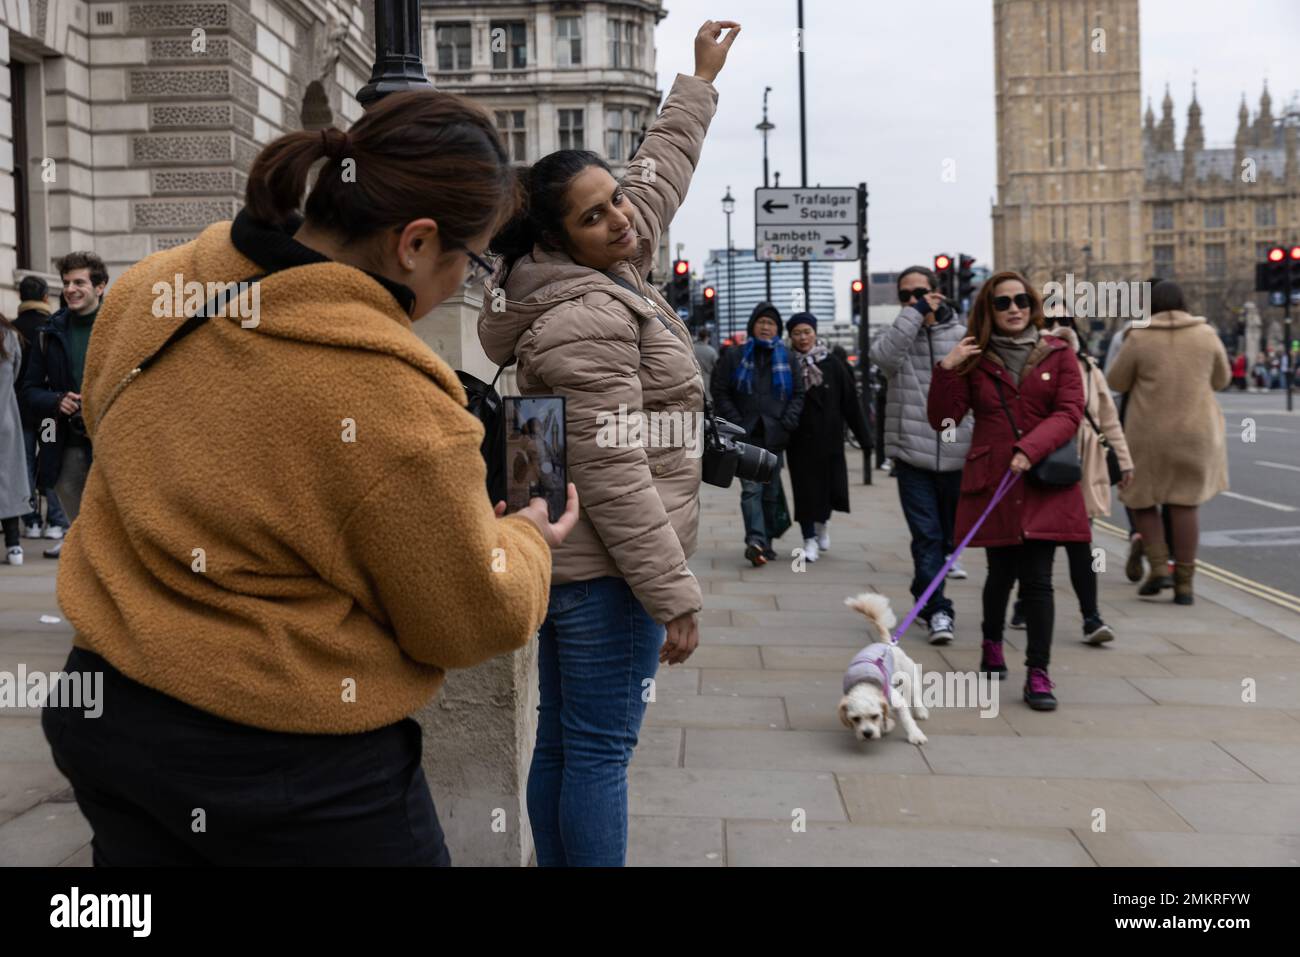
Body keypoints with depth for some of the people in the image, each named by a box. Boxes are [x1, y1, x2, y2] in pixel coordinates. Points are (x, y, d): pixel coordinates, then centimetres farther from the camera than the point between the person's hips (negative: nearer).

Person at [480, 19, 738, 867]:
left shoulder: (607, 272, 11)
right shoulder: (587, 320, -19)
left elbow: (661, 175, 26)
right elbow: (614, 477, -23)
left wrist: (702, 81, 34)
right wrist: (676, 597, -21)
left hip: (566, 561, 10)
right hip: (606, 572, -10)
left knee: (560, 746, 15)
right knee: (600, 753, -1)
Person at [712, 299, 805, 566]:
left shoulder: (787, 357, 14)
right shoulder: (734, 356, 7)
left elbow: (798, 393, 12)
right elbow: (720, 393, 4)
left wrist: (788, 422, -4)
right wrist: (736, 424, -7)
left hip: (775, 435, 3)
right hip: (746, 435, -3)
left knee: (771, 491, 7)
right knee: (751, 489, -16)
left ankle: (767, 541, 17)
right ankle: (755, 541, -26)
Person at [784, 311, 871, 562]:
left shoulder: (832, 363, -1)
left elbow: (851, 401, 0)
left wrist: (864, 437, -2)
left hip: (828, 437, 1)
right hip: (799, 440, -1)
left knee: (829, 484, 6)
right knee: (805, 487, 0)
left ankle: (821, 524, 34)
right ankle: (810, 540, 9)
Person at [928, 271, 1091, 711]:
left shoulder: (1057, 353, 5)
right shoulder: (975, 359, 6)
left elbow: (1069, 413, -3)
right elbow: (944, 419, 2)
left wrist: (1031, 450, -18)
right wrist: (946, 371, -12)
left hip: (1044, 481, -1)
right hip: (992, 481, 1)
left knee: (1037, 579, -5)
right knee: (1002, 572, 10)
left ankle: (1038, 674, 1)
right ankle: (992, 644, 37)